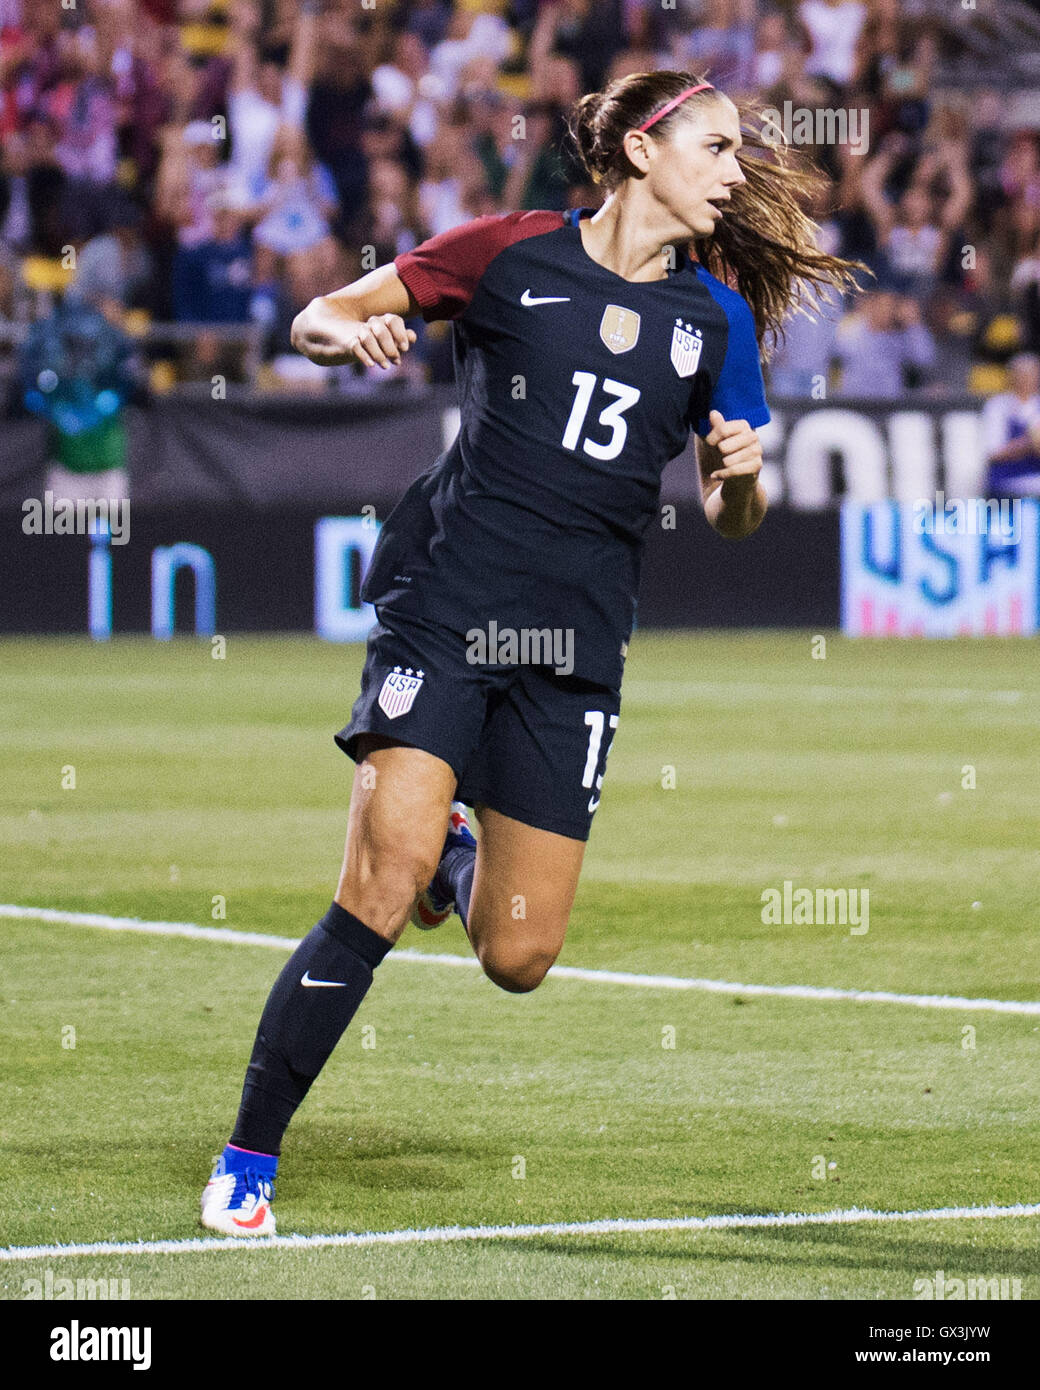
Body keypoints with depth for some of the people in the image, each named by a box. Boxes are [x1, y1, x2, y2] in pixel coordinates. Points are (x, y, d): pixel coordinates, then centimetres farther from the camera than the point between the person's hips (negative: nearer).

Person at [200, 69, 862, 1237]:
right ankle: (246, 1164, -11)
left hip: (576, 649, 4)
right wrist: (346, 331, -21)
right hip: (446, 606, -4)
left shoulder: (716, 317, 10)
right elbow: (318, 320, 3)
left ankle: (456, 852, 38)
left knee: (518, 959, 2)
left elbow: (731, 516, 17)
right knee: (382, 888, -21)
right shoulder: (514, 253, 0)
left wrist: (742, 476, -6)